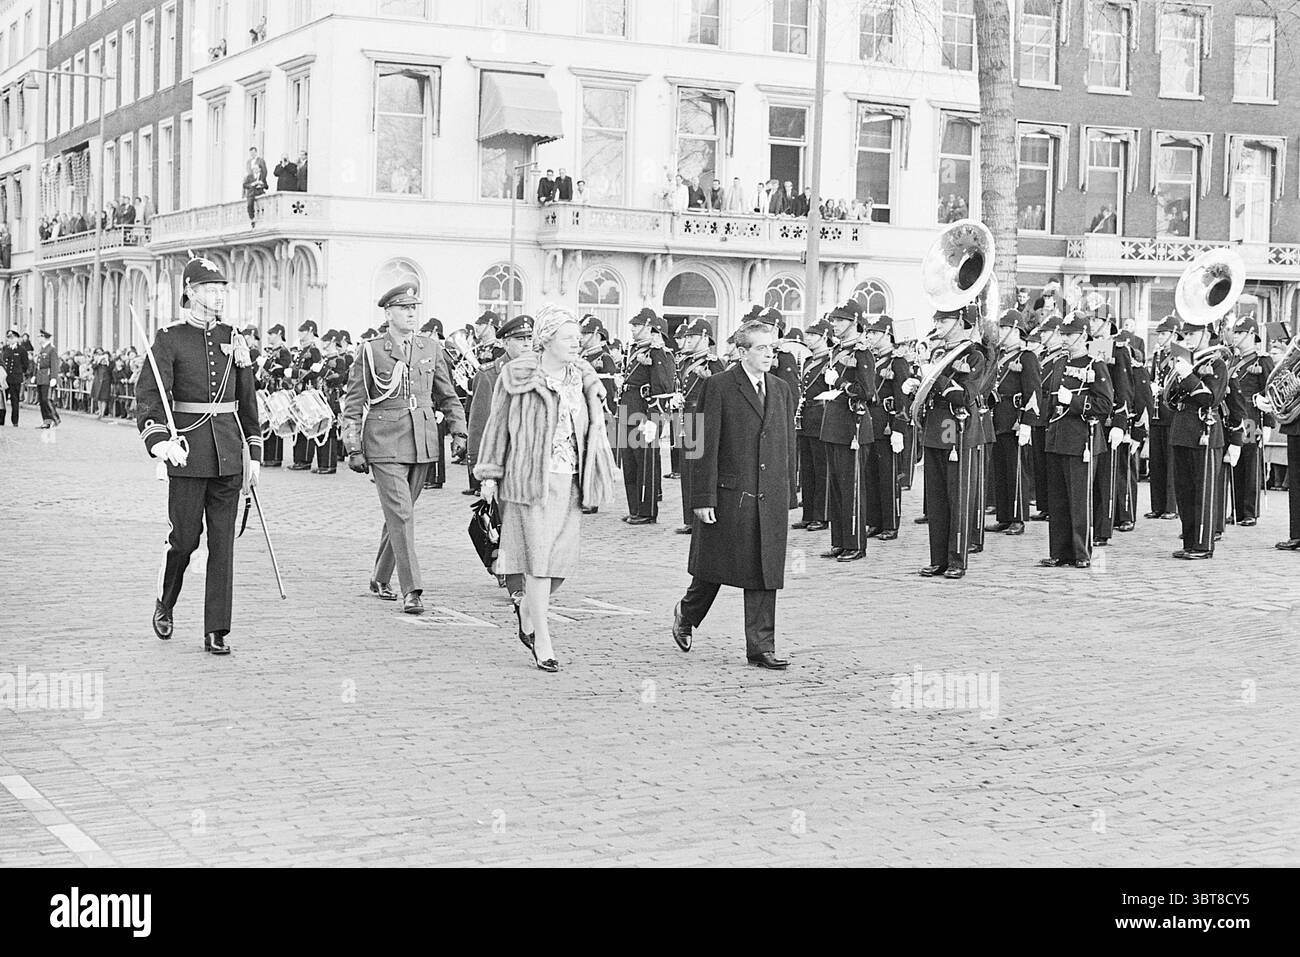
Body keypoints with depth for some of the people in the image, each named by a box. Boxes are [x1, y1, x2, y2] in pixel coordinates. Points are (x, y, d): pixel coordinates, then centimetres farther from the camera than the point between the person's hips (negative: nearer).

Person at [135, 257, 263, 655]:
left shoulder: (233, 339, 10)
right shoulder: (169, 339, -3)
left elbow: (248, 401, 16)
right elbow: (147, 395, -13)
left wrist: (254, 455, 13)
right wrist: (161, 441, -30)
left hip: (229, 454, 3)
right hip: (188, 453, -3)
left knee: (223, 541, 1)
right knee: (184, 538, 2)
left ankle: (216, 632, 5)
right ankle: (165, 605, 31)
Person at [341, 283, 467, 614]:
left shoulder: (431, 348, 9)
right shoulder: (370, 351, -2)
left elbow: (447, 394, 18)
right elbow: (353, 404, 1)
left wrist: (458, 430, 7)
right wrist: (354, 449, -3)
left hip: (422, 442, 4)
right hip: (384, 443, -4)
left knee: (400, 512, 12)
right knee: (401, 514, -11)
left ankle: (380, 579, 28)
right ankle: (411, 590, -12)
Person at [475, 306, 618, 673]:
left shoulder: (582, 378, 11)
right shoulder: (518, 376, -3)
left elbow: (593, 429, 17)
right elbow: (497, 423, 2)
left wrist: (595, 476, 11)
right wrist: (489, 474, 0)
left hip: (569, 480, 5)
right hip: (530, 477, -5)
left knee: (564, 556, 4)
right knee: (539, 558, -6)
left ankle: (527, 611, 32)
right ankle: (542, 644, 1)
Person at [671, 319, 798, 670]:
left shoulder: (782, 390, 13)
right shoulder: (719, 386, -4)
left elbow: (787, 447, 15)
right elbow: (707, 446, -8)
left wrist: (788, 496, 11)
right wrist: (704, 497, -13)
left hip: (770, 498, 5)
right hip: (729, 496, -4)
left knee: (766, 575, 3)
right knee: (713, 568, 7)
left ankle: (761, 647, 8)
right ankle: (686, 615, 34)